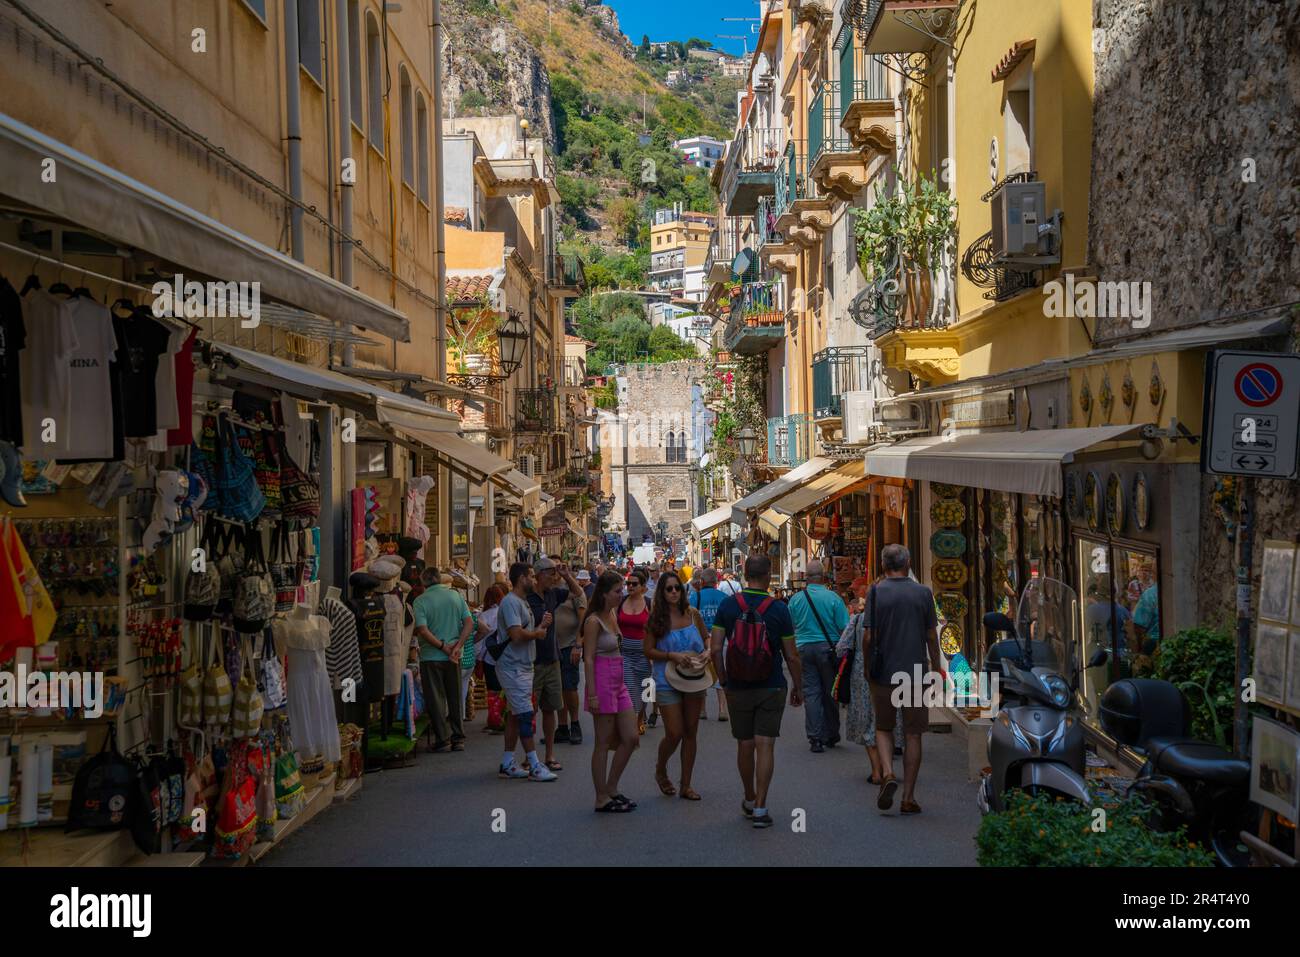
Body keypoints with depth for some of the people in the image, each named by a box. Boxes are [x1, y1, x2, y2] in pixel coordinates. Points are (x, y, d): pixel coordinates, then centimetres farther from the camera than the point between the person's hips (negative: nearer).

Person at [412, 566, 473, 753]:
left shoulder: (420, 601, -8)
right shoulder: (456, 596, 3)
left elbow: (423, 631, -18)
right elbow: (469, 622, -4)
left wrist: (443, 647, -12)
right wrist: (457, 646, -8)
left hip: (431, 658, -4)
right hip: (454, 658, 4)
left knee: (436, 700, 5)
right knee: (456, 698, 12)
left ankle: (443, 739, 5)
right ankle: (458, 739, 15)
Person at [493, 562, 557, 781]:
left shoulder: (523, 602, 18)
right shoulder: (510, 602, -15)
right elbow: (517, 634, -25)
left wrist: (541, 625, -1)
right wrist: (538, 632, -8)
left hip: (524, 666, 10)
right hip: (513, 667, -10)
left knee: (516, 714, 12)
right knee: (525, 714, -10)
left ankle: (507, 763, 17)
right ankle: (535, 766, -8)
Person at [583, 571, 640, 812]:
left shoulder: (613, 615, 12)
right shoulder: (594, 621, -13)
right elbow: (588, 659, -15)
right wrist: (592, 695, -19)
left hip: (618, 684, 9)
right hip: (602, 683, -9)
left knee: (631, 739, 8)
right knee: (603, 743, -1)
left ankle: (611, 789, 19)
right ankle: (602, 799, 8)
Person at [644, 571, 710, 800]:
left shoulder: (692, 615, 2)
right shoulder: (656, 619, -5)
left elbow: (706, 637, 14)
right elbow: (648, 651, -5)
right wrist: (672, 656, -18)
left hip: (694, 678, 3)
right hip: (668, 683, -3)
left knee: (691, 733, 8)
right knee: (674, 733, -5)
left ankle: (686, 785, 18)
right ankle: (660, 771, 25)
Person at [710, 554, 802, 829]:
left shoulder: (728, 605, -3)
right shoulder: (778, 609, -8)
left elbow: (715, 649, -5)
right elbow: (791, 656, -5)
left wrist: (724, 681, 8)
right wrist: (797, 686, 9)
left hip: (738, 687, 2)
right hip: (771, 687, -2)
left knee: (745, 745, 14)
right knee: (765, 746, 0)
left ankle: (749, 800, 30)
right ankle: (760, 808, -4)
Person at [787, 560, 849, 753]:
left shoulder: (796, 599, 1)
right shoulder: (833, 598, -8)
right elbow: (844, 628, -8)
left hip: (804, 648, 2)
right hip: (828, 648, -1)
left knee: (811, 693, 4)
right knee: (830, 693, 10)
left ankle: (815, 738, 0)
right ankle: (831, 736, 22)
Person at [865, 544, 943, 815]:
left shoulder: (876, 592, -4)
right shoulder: (923, 593, 0)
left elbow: (868, 636, -6)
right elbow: (931, 636, 2)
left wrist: (866, 667, 8)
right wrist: (937, 668, 13)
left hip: (884, 673, 0)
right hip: (916, 672, 1)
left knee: (883, 728, 16)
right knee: (913, 734, 7)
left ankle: (887, 774, -8)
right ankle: (908, 798, 7)